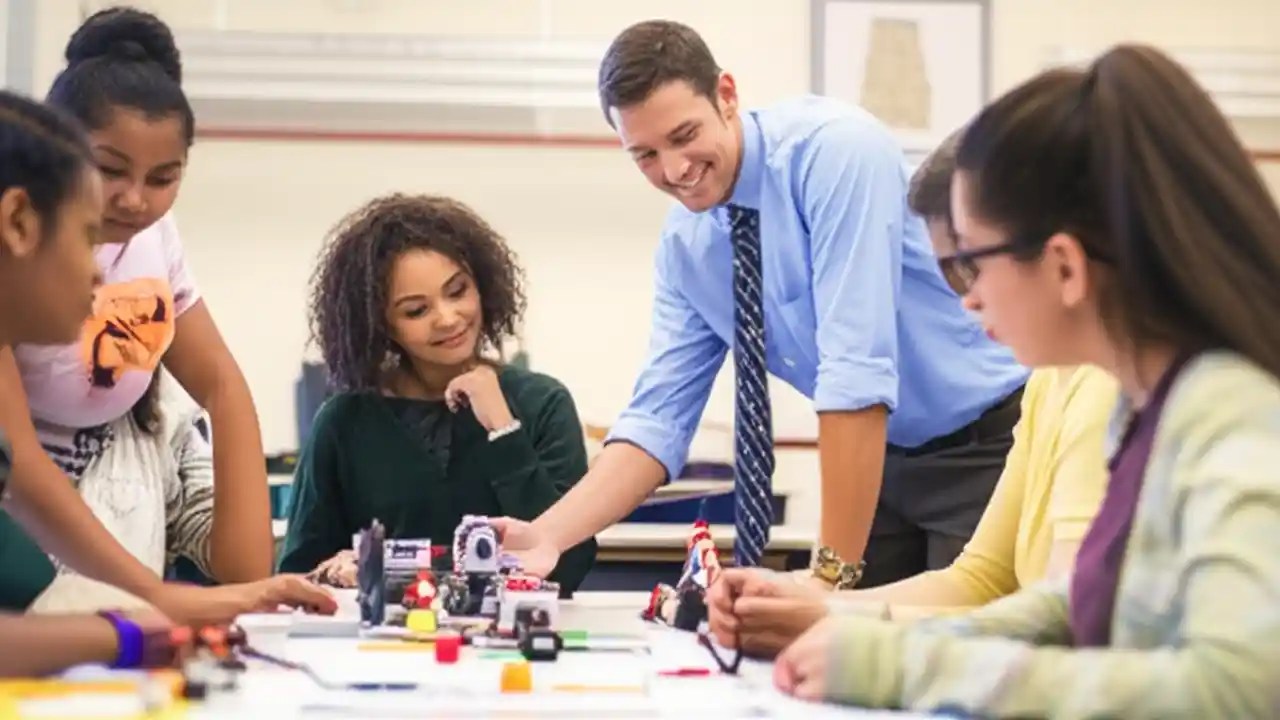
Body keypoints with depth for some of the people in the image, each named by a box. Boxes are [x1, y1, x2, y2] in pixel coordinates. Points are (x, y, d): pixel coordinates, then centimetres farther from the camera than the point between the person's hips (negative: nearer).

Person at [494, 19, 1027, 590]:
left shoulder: (832, 148, -24)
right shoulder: (684, 245, -2)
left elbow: (858, 370, -30)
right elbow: (658, 416, -1)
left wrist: (832, 575, -31)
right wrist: (548, 535, -19)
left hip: (991, 446, -6)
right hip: (889, 459, 6)